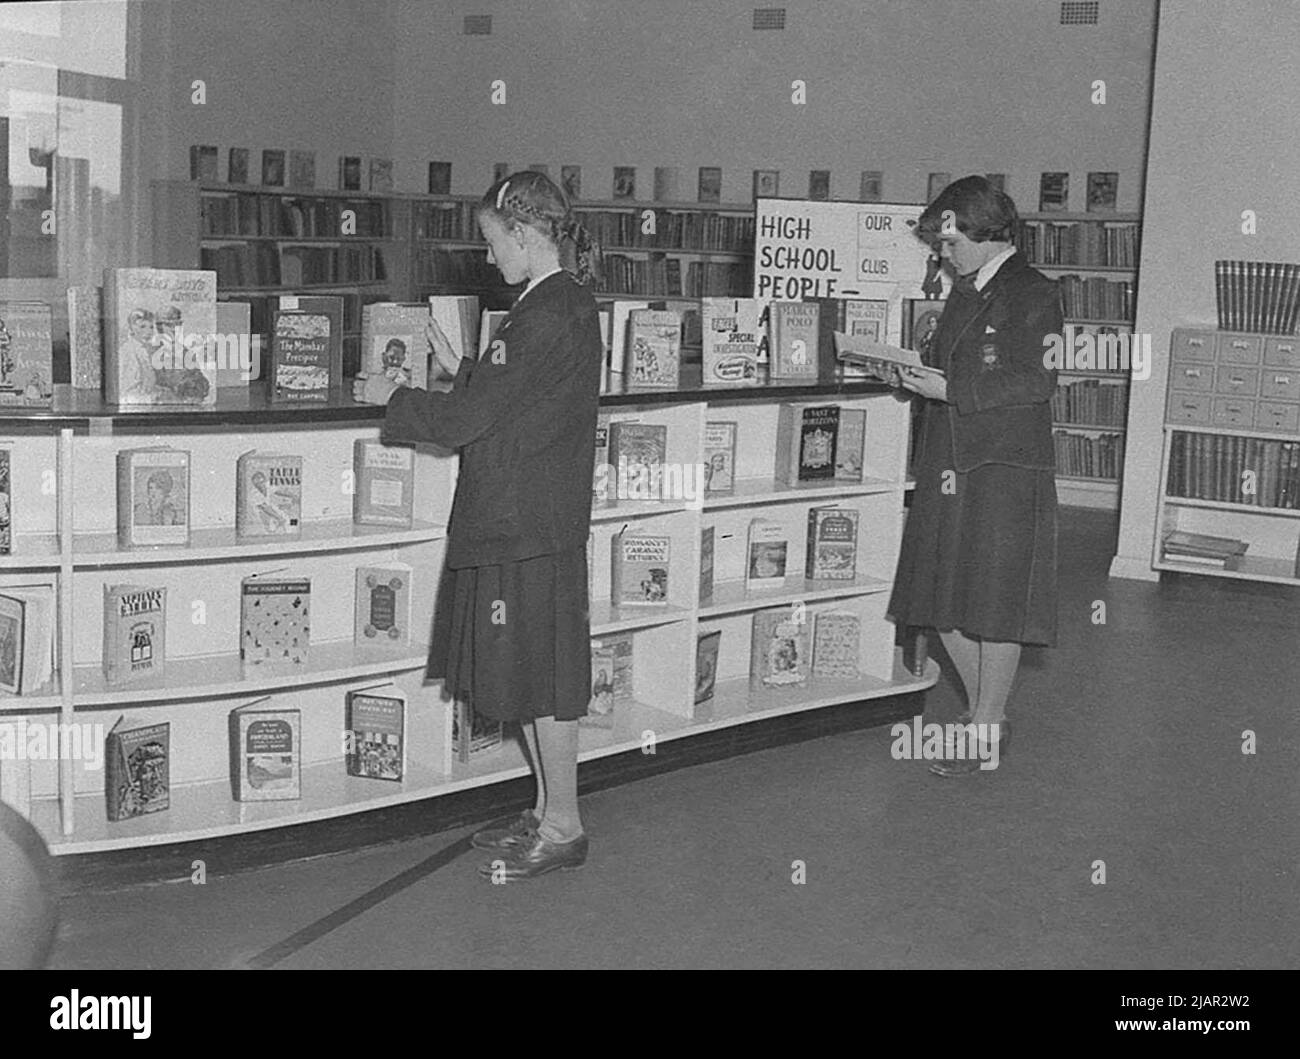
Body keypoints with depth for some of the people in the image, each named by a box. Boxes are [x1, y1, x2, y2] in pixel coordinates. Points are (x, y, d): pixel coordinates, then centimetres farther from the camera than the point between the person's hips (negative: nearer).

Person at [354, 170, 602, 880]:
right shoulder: (566, 304, 12)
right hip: (520, 522, 10)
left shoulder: (547, 315, -19)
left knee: (542, 678, 1)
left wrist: (391, 397, -4)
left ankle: (562, 828, 13)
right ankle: (549, 813, 28)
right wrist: (459, 369, 12)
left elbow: (466, 420, -18)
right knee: (532, 672, 16)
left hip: (530, 527, -10)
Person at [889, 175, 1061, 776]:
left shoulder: (1032, 294, -8)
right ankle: (982, 711, 26)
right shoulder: (964, 293, 17)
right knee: (944, 600, 10)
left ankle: (989, 732, 9)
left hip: (1004, 469, -8)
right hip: (948, 467, 8)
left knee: (995, 602, -2)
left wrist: (950, 389, -19)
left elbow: (1036, 381, -17)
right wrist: (918, 375, 5)